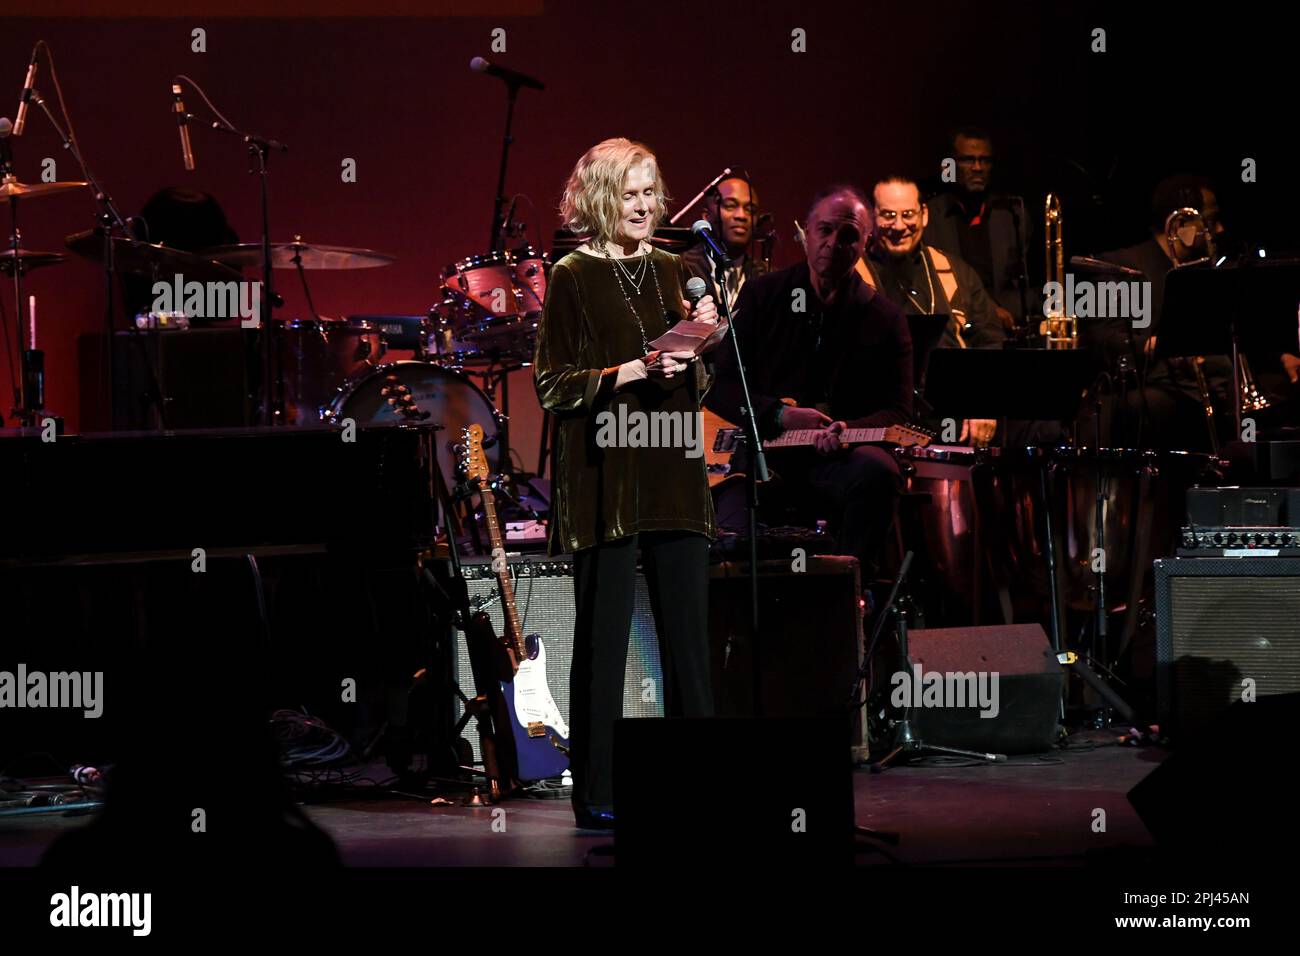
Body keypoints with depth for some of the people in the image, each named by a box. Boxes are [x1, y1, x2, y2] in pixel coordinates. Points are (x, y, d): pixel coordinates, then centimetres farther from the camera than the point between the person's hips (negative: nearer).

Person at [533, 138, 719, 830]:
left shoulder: (669, 271, 15)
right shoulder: (573, 277, -2)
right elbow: (552, 387, -6)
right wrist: (632, 371, -16)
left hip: (674, 476, 5)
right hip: (605, 480, -5)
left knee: (688, 635, 4)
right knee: (603, 637, -3)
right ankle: (597, 794, 2)